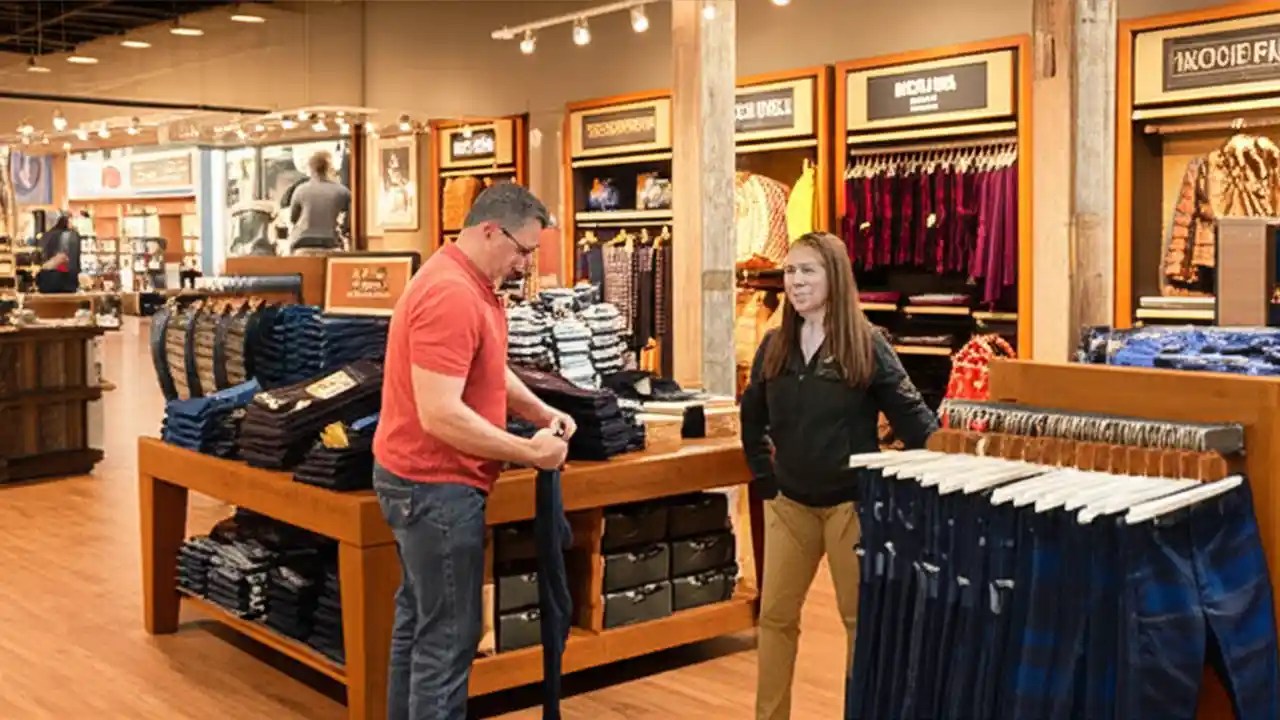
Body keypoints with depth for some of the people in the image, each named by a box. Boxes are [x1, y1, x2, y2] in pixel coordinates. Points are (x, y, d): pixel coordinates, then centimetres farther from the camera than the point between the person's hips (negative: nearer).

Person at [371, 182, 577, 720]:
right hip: (436, 484, -11)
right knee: (447, 636, -3)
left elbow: (490, 371, 21)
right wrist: (528, 451, -21)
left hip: (422, 478, 11)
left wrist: (542, 413, 5)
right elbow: (440, 415, -29)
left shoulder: (472, 283, 9)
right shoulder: (452, 295, -24)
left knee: (418, 621, 19)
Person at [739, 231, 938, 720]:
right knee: (775, 615, 9)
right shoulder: (775, 346, 3)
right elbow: (752, 419, 17)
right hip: (790, 502, 5)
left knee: (860, 617, 7)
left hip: (851, 502, -4)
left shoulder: (866, 345, -10)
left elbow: (915, 419, -7)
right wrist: (765, 479, 11)